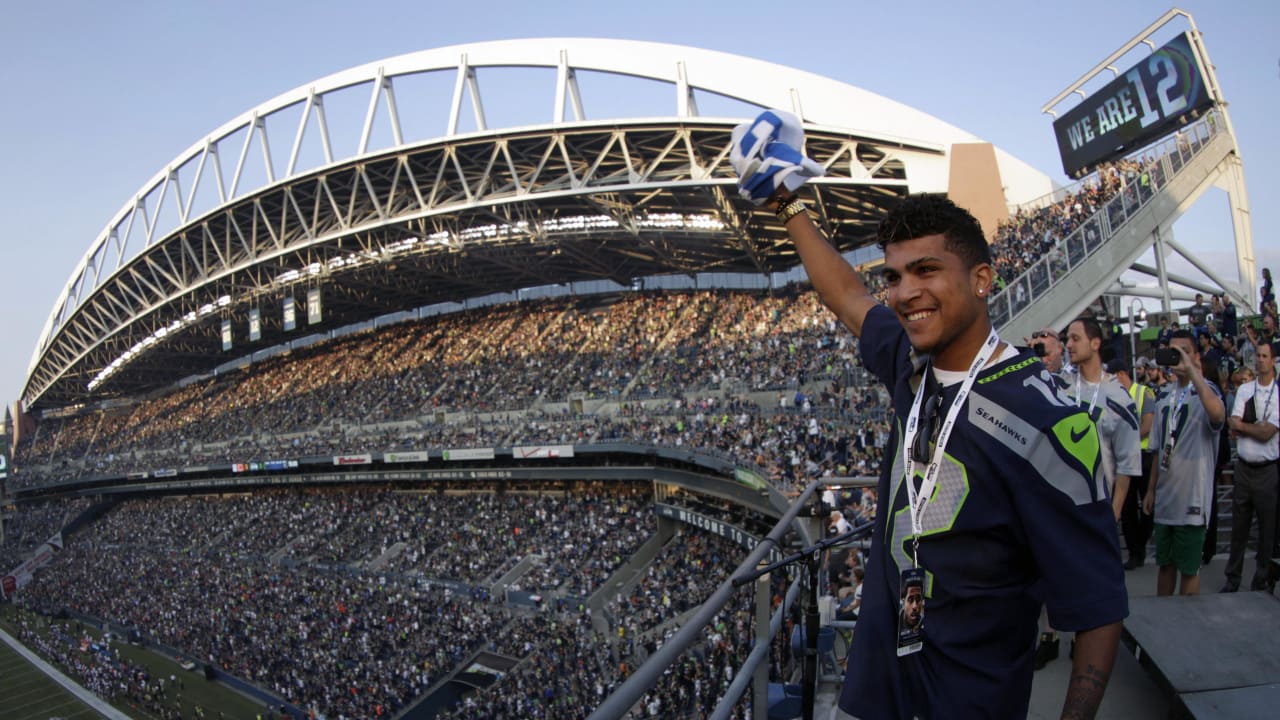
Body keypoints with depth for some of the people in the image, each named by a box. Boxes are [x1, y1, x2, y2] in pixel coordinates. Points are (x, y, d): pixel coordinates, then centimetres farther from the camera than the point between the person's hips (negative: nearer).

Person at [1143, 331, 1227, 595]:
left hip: (1192, 499, -6)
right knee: (1165, 563, 17)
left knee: (1189, 569, 6)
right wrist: (1151, 490, 14)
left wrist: (1192, 370, -34)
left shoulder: (1206, 391, -11)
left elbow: (1217, 413, -38)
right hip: (1165, 498, 7)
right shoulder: (1165, 398, 10)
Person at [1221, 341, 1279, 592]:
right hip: (1244, 466, 3)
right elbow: (1234, 429, -2)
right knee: (1238, 527, 11)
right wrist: (1257, 427, -15)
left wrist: (1242, 425, -4)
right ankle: (1232, 579, 21)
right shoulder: (1244, 390, 4)